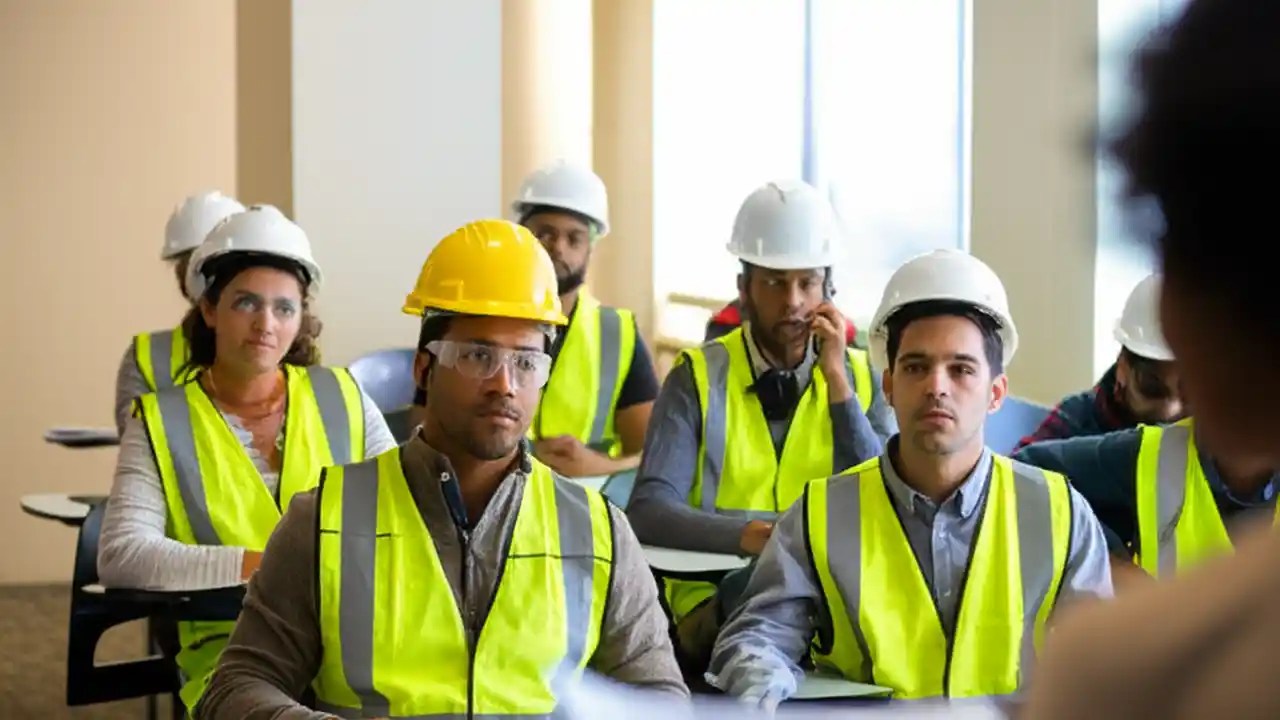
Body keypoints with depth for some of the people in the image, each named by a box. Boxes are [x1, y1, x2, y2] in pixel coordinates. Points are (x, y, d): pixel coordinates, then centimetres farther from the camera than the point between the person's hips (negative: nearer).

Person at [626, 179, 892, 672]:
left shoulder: (861, 377, 9)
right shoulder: (698, 378, 1)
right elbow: (649, 512, -11)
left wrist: (837, 381, -8)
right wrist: (750, 536, -29)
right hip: (718, 598, -2)